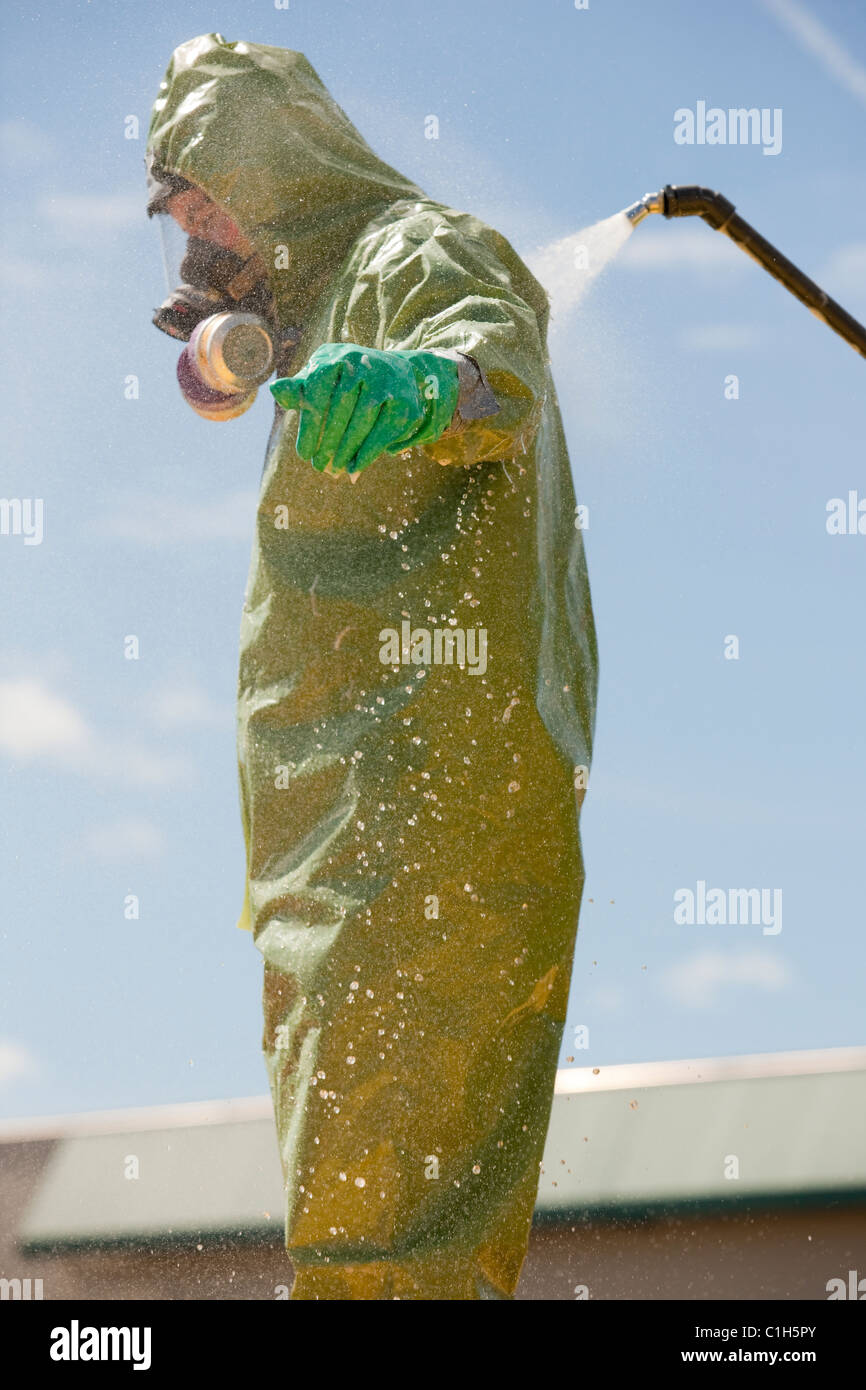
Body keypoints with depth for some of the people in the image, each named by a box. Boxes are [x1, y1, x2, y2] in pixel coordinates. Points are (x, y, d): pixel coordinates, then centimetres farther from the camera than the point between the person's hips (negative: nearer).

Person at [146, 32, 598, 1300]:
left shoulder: (423, 256, -3)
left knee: (383, 1196, -19)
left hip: (448, 788, -11)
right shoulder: (325, 312, 28)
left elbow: (503, 365, -30)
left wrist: (424, 382, -50)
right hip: (356, 818, 11)